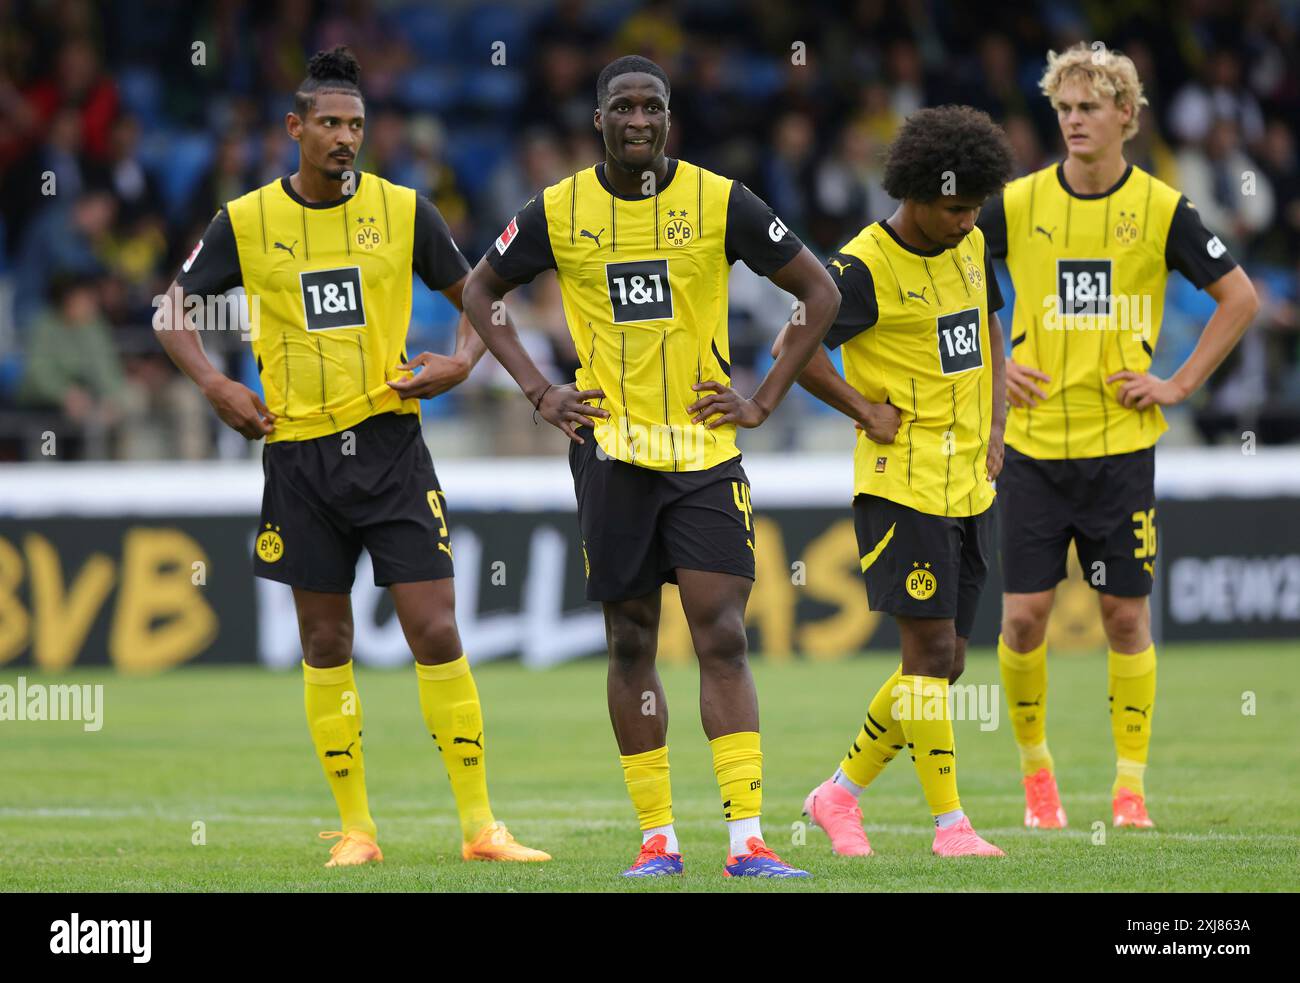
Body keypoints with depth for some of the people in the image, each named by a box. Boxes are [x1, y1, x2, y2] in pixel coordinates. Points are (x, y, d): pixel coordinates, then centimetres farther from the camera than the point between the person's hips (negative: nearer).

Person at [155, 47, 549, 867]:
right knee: (326, 645, 4)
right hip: (300, 452, 1)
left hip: (390, 442, -1)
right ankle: (356, 828, 13)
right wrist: (215, 385, -4)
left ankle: (480, 824, -2)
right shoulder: (245, 221, 1)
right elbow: (172, 309, 10)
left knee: (436, 630, -7)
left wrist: (461, 361, -6)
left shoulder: (403, 211, 1)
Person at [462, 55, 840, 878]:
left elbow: (820, 292, 6)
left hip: (706, 452, -1)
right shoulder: (560, 212, 1)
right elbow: (482, 292, 16)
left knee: (723, 641, -8)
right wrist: (540, 392, 5)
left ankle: (748, 839, -11)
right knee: (631, 645, 4)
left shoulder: (720, 202, -2)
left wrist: (763, 401, 0)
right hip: (611, 453, 1)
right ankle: (657, 837, 10)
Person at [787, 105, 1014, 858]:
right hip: (903, 483, -7)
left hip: (971, 484, 7)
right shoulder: (866, 267, -14)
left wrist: (995, 429, 13)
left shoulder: (971, 247, 9)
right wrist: (866, 412, -10)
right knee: (930, 650, -10)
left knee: (946, 662, 8)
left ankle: (841, 794, 21)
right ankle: (949, 822, -4)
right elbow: (792, 347, -13)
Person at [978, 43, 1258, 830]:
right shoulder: (1018, 204, 0)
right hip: (1035, 443, 1)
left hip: (1122, 444, -1)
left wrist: (1182, 383, -2)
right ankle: (1036, 767, 18)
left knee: (1127, 615, 1)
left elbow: (1241, 298, 5)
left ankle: (1131, 786, 10)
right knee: (1025, 612, -2)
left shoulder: (1161, 209, -2)